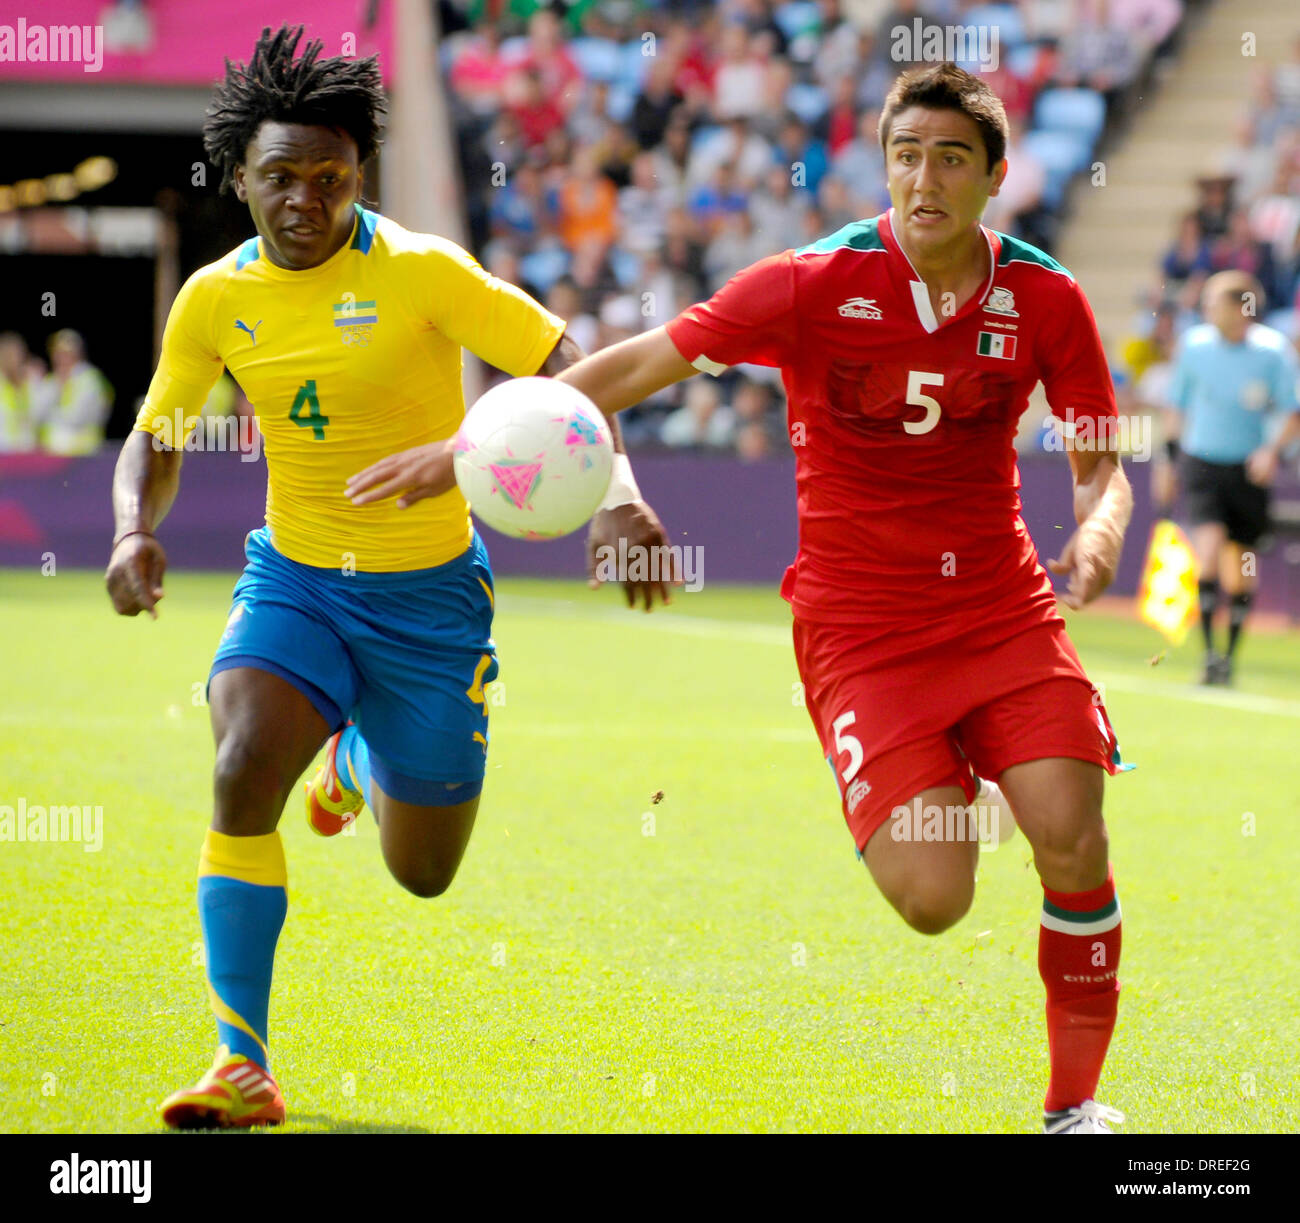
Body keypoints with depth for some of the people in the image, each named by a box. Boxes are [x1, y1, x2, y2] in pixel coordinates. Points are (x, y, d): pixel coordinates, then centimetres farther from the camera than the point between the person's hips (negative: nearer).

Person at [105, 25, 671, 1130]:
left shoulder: (419, 271, -16)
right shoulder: (216, 299, -4)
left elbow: (570, 366, -17)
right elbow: (156, 439, 8)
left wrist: (618, 493, -34)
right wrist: (135, 533, -13)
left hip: (429, 593, -2)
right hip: (295, 580, 2)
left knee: (424, 873, 8)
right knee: (243, 776, -27)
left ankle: (359, 757, 47)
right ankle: (243, 1068, -17)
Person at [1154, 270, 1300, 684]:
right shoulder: (1194, 344, -2)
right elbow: (1177, 405, 11)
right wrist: (1169, 459, 11)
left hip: (1249, 469, 0)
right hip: (1200, 460, 0)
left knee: (1240, 569, 4)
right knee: (1210, 545, -19)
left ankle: (1230, 655, 19)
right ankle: (1209, 652, -16)